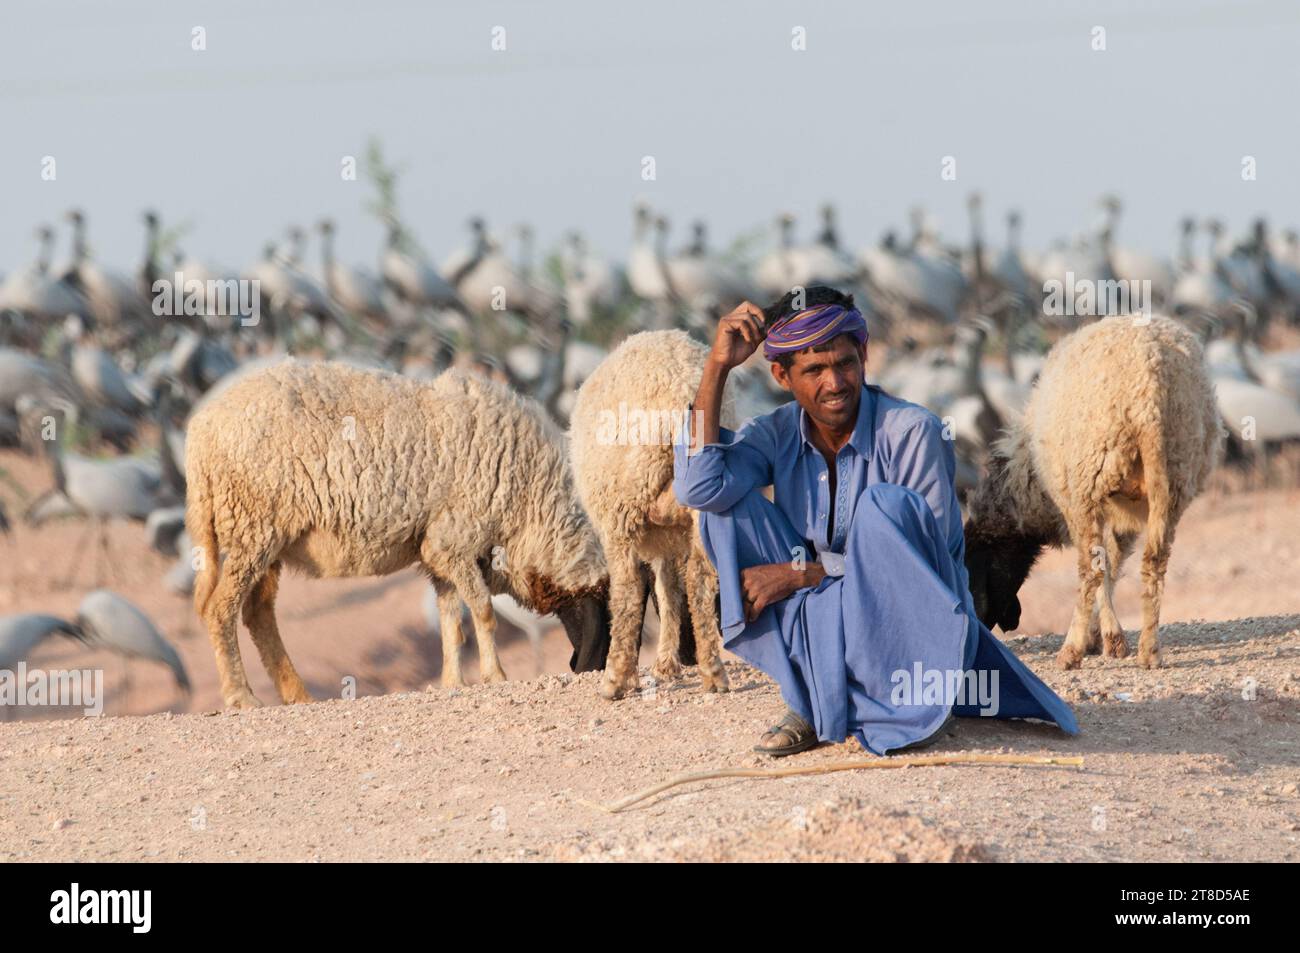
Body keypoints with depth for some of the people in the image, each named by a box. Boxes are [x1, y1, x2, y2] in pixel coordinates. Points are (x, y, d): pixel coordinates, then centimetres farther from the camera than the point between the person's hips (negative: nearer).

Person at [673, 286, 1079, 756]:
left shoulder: (912, 431, -15)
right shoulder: (777, 434, -1)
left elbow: (921, 558, -17)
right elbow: (698, 487, -18)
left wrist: (800, 574, -19)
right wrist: (717, 366, -18)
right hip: (826, 622, 5)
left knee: (885, 503, -30)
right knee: (728, 506, -11)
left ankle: (909, 698, -18)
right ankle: (811, 699, -8)